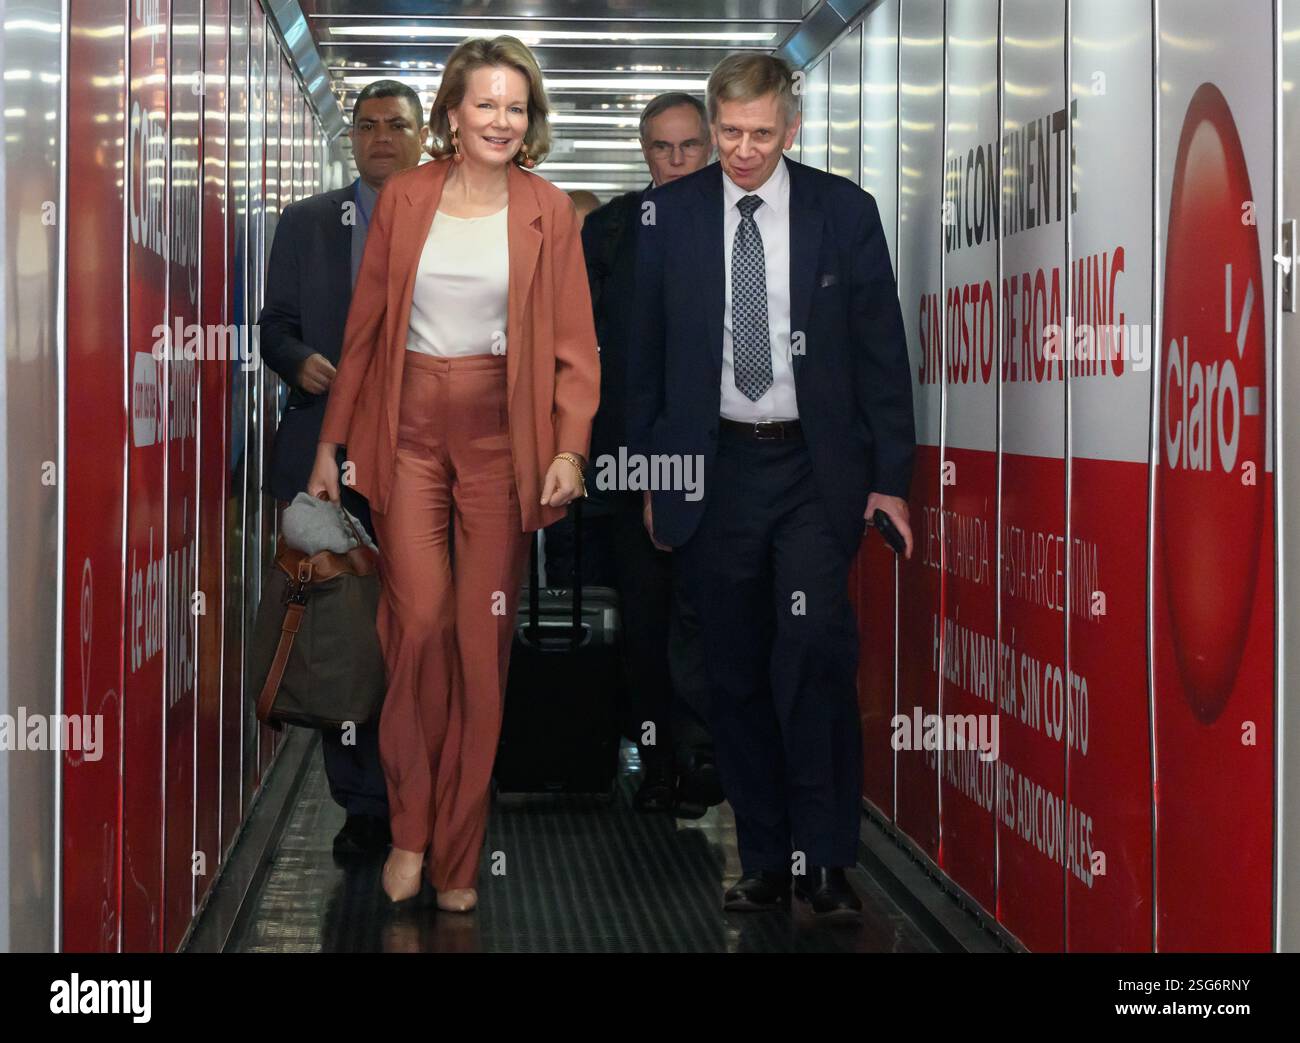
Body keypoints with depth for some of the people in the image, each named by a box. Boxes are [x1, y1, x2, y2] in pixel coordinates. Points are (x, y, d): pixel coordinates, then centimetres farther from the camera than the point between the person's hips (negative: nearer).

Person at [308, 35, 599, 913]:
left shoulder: (548, 212, 3)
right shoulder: (404, 199, 5)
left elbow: (574, 344, 0)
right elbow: (366, 326, 8)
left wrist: (570, 447, -13)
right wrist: (333, 441, 7)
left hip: (499, 431, 0)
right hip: (410, 424, 0)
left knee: (482, 636, 0)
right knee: (419, 620, -11)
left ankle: (458, 856, 11)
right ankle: (410, 829, 7)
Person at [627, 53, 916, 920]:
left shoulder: (844, 212, 2)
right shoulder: (669, 216, 4)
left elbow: (881, 351, 3)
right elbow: (644, 353, 8)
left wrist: (891, 477, -1)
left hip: (816, 468, -2)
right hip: (712, 468, 2)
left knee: (816, 645, -17)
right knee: (737, 673, 5)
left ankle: (826, 858, -8)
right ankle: (765, 862, 15)